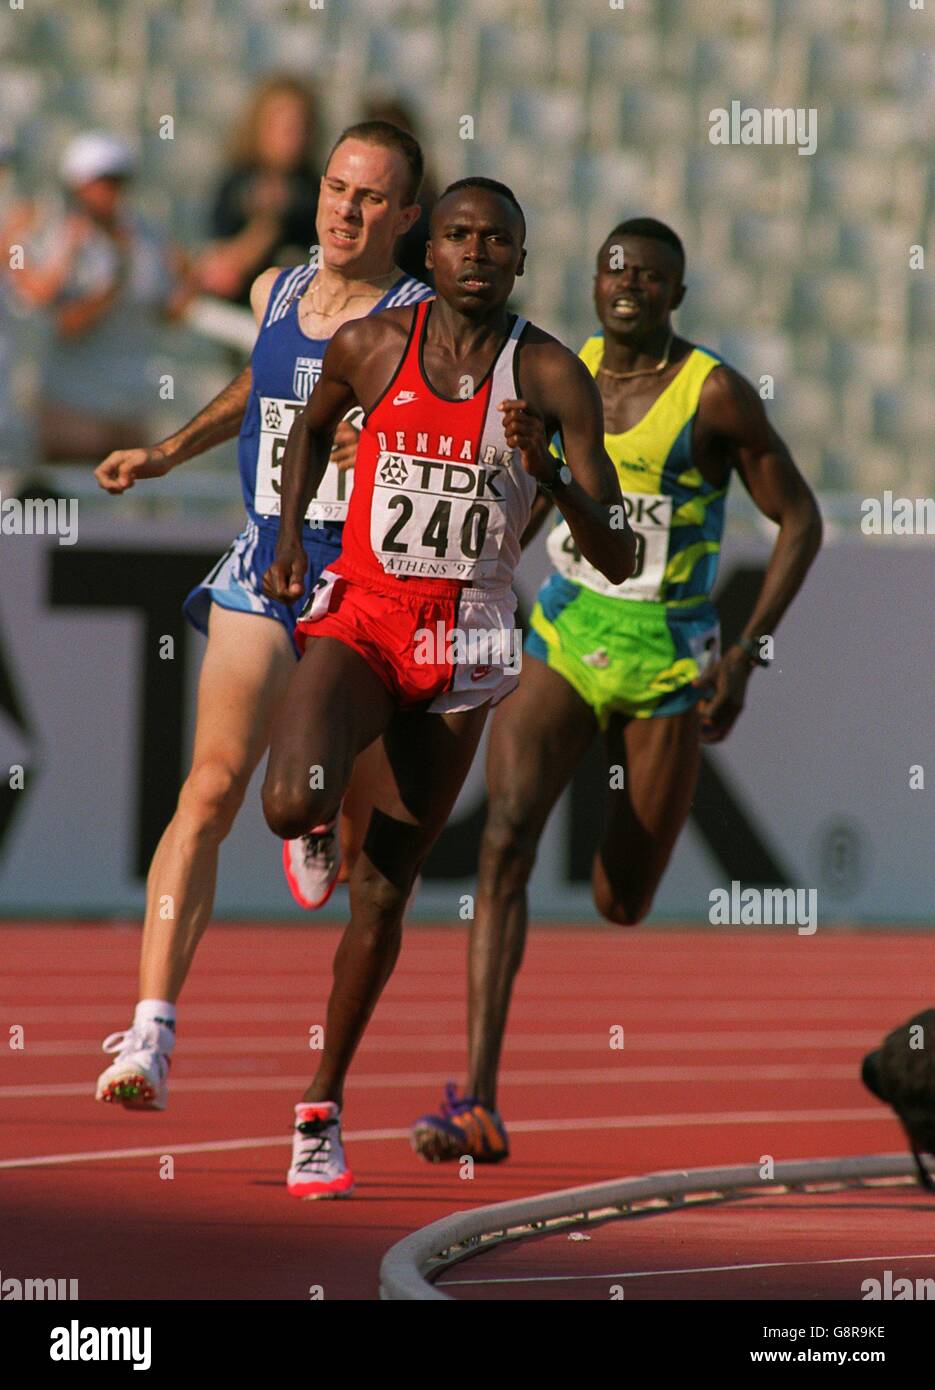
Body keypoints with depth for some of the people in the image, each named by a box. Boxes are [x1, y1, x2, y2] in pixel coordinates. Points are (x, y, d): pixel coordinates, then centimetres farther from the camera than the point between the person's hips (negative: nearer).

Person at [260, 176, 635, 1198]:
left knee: (383, 894, 3)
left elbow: (616, 561, -8)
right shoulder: (370, 346, -3)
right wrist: (289, 536, 8)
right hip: (359, 616, 0)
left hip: (460, 646, 0)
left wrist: (549, 474, -25)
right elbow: (314, 426, 22)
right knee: (290, 807, -28)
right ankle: (327, 799, 11)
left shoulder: (550, 377, -6)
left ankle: (323, 1105, 17)